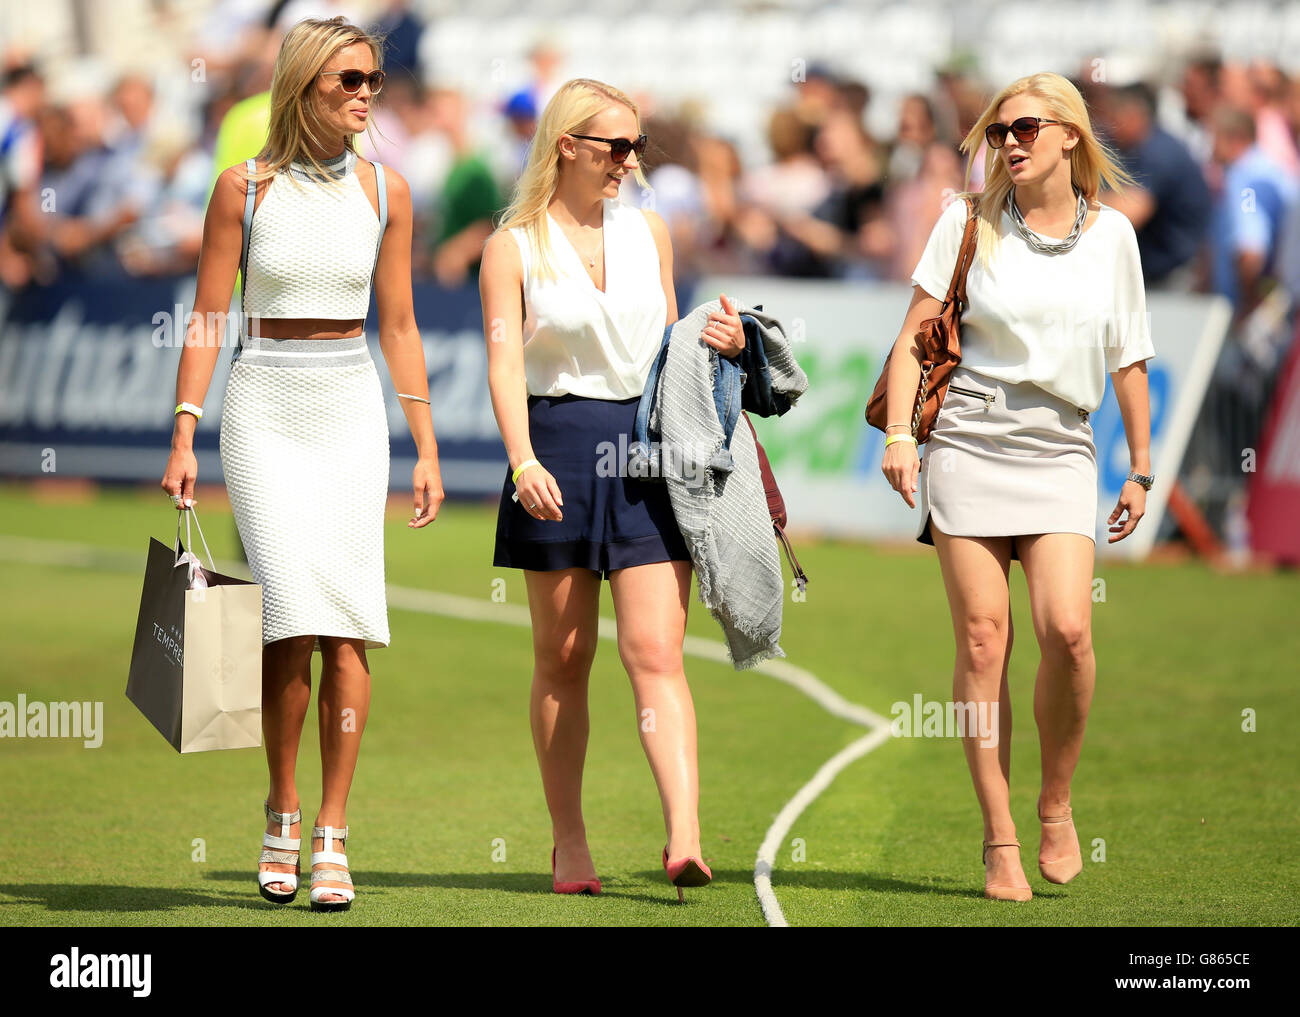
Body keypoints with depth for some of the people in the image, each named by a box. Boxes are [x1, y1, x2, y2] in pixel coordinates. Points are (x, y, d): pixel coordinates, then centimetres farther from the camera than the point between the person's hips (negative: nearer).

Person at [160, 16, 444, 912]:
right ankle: (283, 813, 8)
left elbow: (399, 325, 10)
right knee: (294, 616, -13)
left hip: (352, 411, 2)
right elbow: (207, 320, 0)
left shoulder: (384, 191, 5)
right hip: (265, 410, -2)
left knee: (348, 631, -6)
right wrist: (183, 438, -7)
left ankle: (332, 839, 0)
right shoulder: (245, 188, -1)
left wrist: (427, 449, 7)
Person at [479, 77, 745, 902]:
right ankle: (569, 841, 16)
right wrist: (523, 462, -23)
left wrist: (719, 343, 1)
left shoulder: (648, 232, 12)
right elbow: (505, 361, -10)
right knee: (564, 657, 6)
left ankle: (685, 837, -21)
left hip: (649, 447, 2)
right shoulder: (514, 245, 0)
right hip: (560, 446, -2)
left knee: (656, 652, -10)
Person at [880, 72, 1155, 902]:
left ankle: (1057, 804, 4)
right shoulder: (969, 223, 4)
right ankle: (999, 837, 2)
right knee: (983, 640, -4)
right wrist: (899, 434, -7)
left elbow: (1129, 361, 14)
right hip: (967, 440, 0)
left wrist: (1141, 472, 15)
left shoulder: (1112, 234, 7)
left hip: (1060, 451, 0)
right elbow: (917, 332, 4)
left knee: (1067, 628, -17)